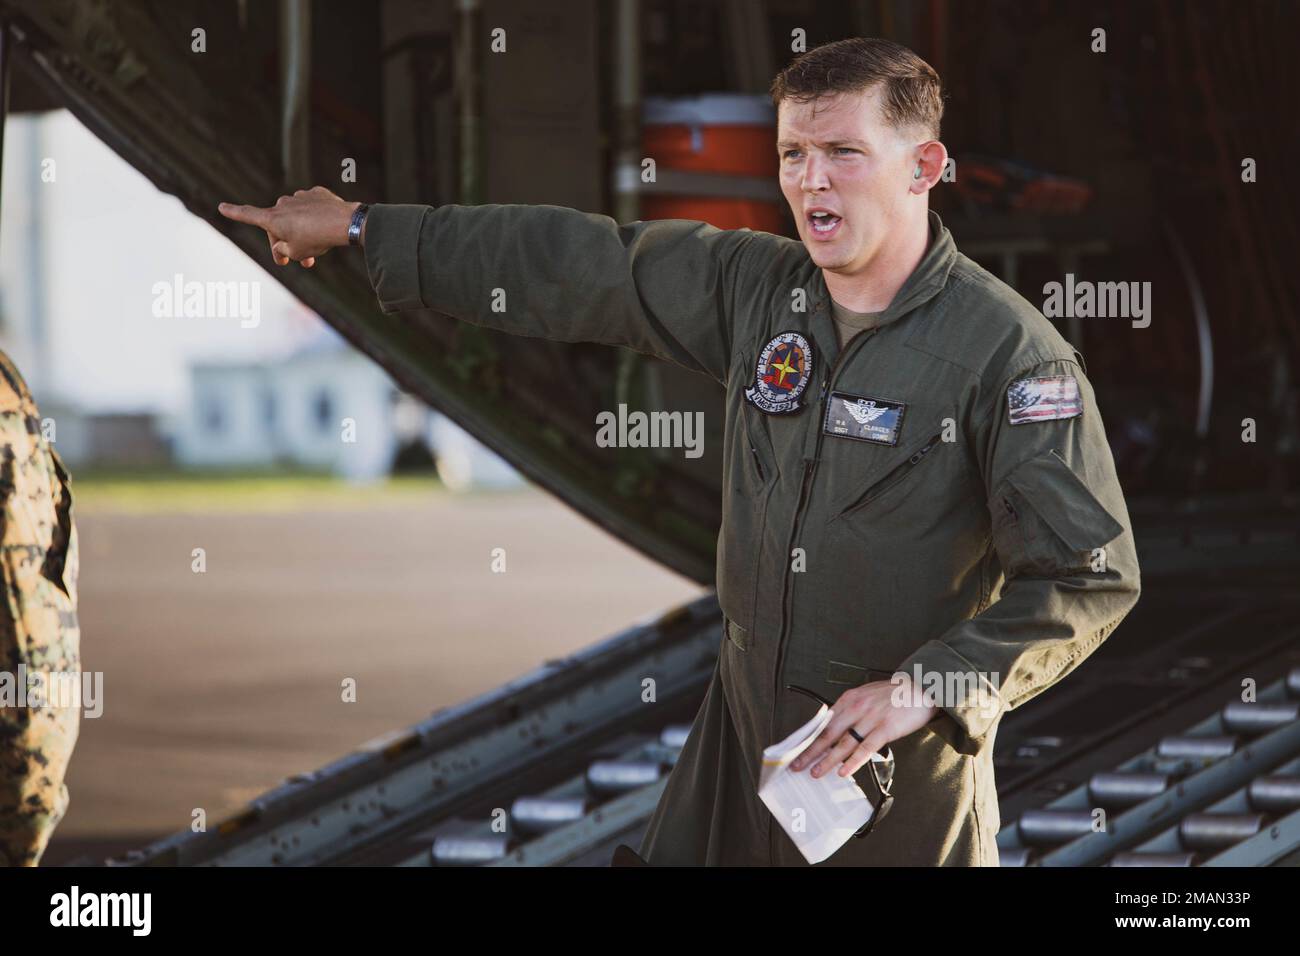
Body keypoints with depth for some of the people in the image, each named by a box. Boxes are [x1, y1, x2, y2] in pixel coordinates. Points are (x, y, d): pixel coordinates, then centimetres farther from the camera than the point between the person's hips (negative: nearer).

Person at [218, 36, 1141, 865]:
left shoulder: (1012, 353, -17)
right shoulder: (754, 286, 2)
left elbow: (1091, 577, -17)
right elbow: (571, 265, 9)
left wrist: (925, 688, -23)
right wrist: (361, 226, 13)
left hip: (907, 753, -6)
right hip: (748, 716, 6)